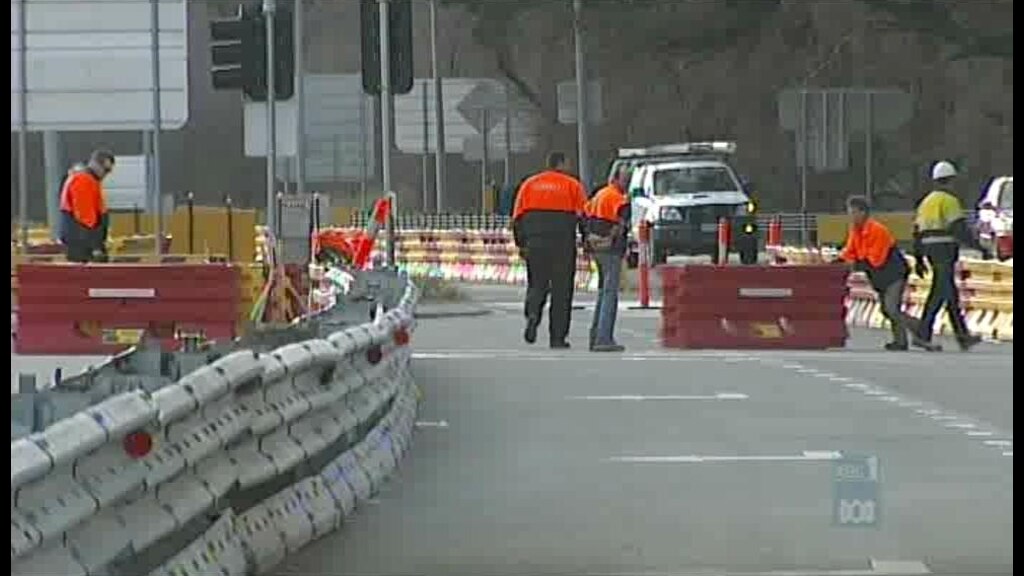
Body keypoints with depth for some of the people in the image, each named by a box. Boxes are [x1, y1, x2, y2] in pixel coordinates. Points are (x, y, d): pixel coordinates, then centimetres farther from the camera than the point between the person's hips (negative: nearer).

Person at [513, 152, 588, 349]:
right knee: (561, 288, 5)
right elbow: (583, 216, -4)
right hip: (563, 242, -2)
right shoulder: (572, 185, 3)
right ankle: (557, 338, 5)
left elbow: (518, 217, 7)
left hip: (535, 242, 2)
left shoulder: (530, 184, 10)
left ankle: (532, 315, -18)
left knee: (536, 284, 13)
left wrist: (520, 243, 12)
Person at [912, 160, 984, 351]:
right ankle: (923, 334, -13)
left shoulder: (926, 202, 17)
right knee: (939, 292, -9)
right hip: (945, 248, -9)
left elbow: (918, 233, 17)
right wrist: (978, 247, -14)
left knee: (952, 294, 11)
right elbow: (959, 228, -18)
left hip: (931, 251, 9)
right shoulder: (949, 200, -9)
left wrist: (918, 259, 20)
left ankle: (963, 336, 10)